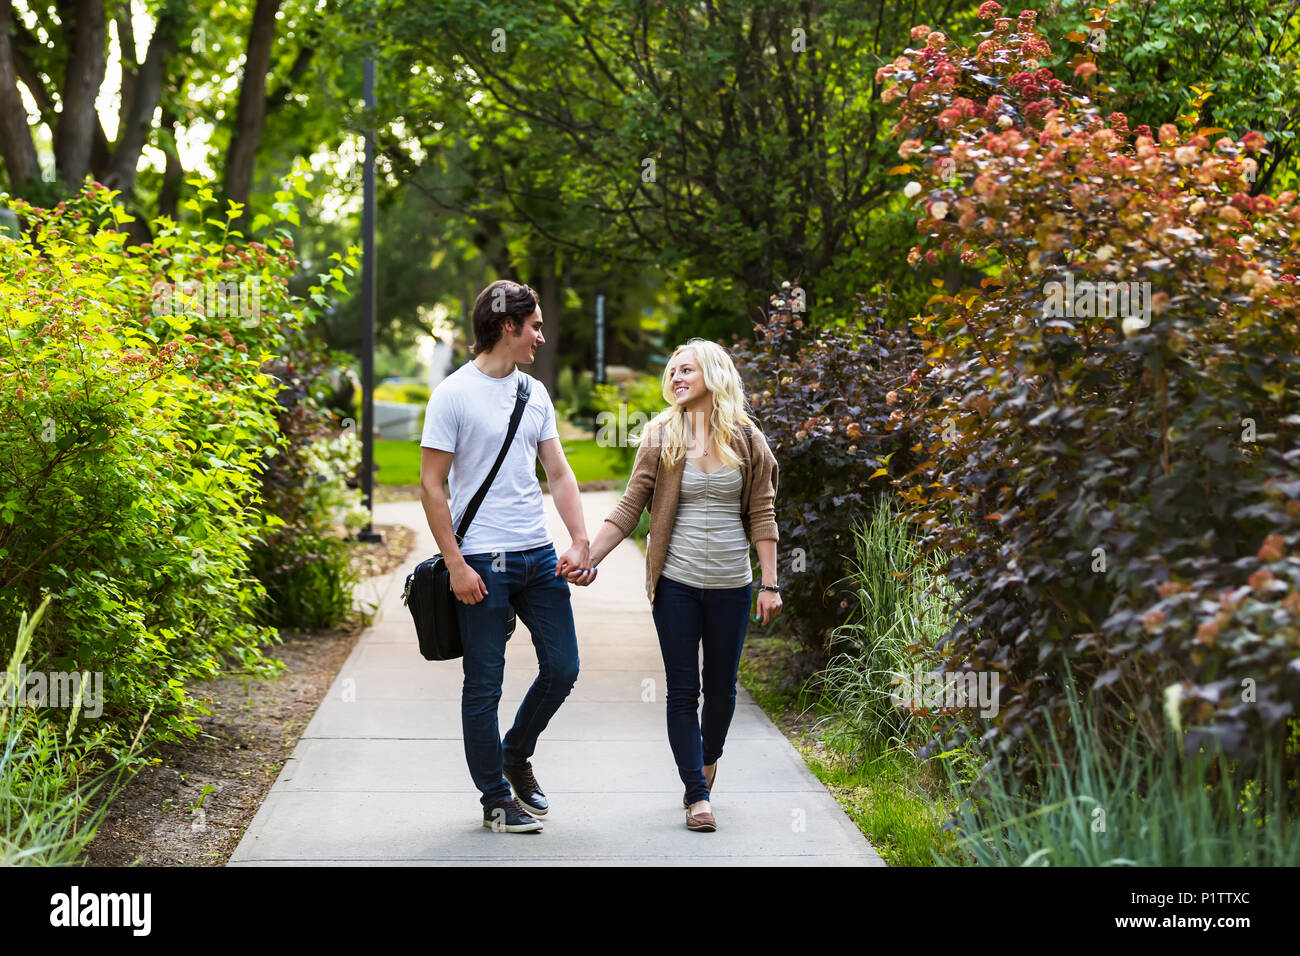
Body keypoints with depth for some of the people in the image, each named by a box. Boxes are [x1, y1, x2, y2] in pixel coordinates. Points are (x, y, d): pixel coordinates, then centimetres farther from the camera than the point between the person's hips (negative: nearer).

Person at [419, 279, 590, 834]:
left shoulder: (534, 393, 12)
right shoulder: (454, 395, -8)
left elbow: (558, 472, 13)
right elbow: (431, 485, -9)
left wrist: (580, 542, 0)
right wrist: (455, 565, -14)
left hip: (539, 557, 6)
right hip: (483, 564, -6)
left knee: (562, 668, 8)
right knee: (484, 686, 2)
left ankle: (516, 755, 32)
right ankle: (495, 798, 15)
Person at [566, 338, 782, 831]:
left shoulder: (746, 440, 1)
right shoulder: (662, 437, 1)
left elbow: (762, 515, 3)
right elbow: (630, 507, 0)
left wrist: (769, 584, 0)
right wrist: (590, 556, -9)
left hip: (730, 583, 1)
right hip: (676, 582, -1)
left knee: (721, 688, 11)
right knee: (682, 690, -1)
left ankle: (707, 760, 38)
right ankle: (697, 795, 5)